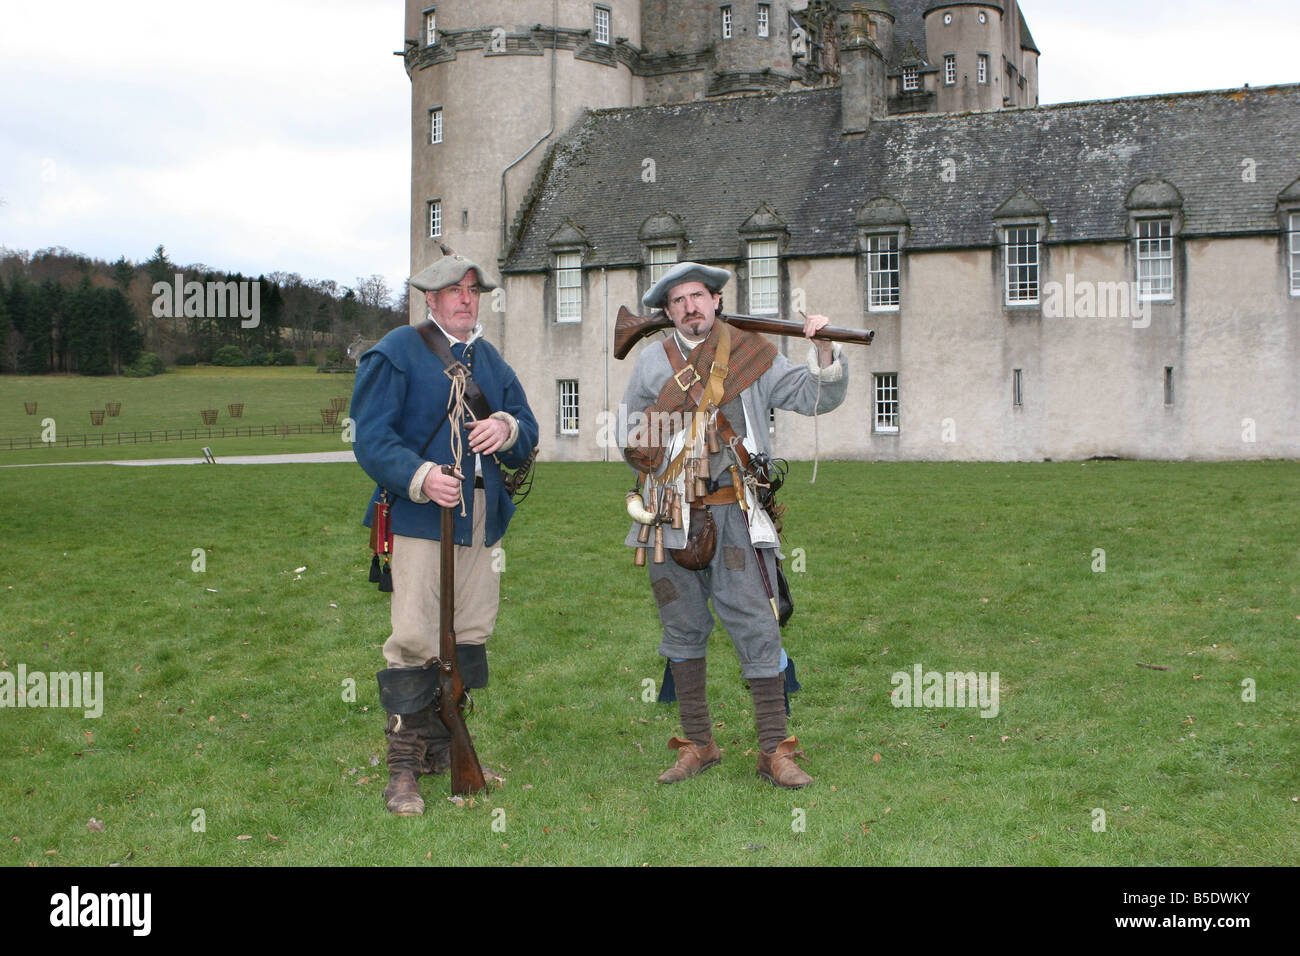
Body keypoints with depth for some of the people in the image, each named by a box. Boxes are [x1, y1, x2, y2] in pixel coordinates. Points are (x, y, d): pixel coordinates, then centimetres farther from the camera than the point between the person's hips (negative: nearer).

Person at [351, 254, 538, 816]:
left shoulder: (490, 360, 19)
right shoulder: (396, 353, -1)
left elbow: (527, 433, 17)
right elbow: (371, 436, -9)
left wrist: (507, 428, -8)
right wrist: (419, 477, -25)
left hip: (483, 522, 7)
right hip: (420, 518, -6)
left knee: (470, 637, 10)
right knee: (413, 638, -11)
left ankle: (444, 748, 24)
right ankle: (403, 767, -3)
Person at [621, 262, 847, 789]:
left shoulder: (752, 355, 7)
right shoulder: (652, 361, 10)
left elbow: (816, 397, 7)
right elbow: (631, 428, 20)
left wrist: (823, 351, -10)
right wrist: (639, 444, -3)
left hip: (734, 515, -2)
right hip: (672, 517, 2)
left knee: (757, 630, -6)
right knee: (683, 631, 9)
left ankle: (775, 750, 2)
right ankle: (697, 744, 21)